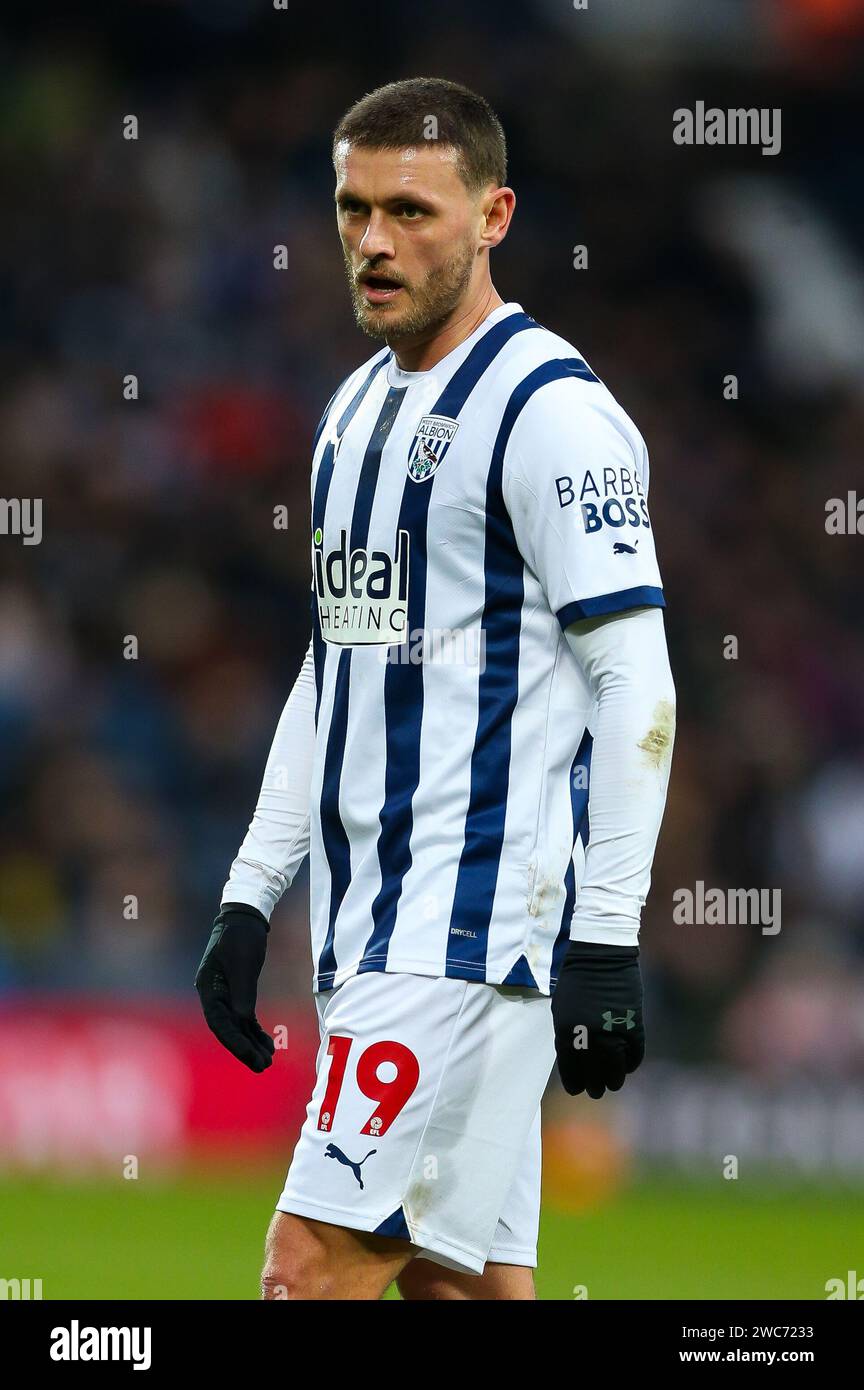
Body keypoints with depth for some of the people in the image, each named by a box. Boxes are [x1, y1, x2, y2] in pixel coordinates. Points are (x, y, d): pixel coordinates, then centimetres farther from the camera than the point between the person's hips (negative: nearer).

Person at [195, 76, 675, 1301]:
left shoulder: (550, 408, -10)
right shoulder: (358, 408, 17)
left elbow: (635, 684, -14)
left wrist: (605, 940, -18)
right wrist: (250, 899, 19)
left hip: (480, 927, -9)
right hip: (371, 926, 9)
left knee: (314, 1268, -14)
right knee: (462, 1279, 7)